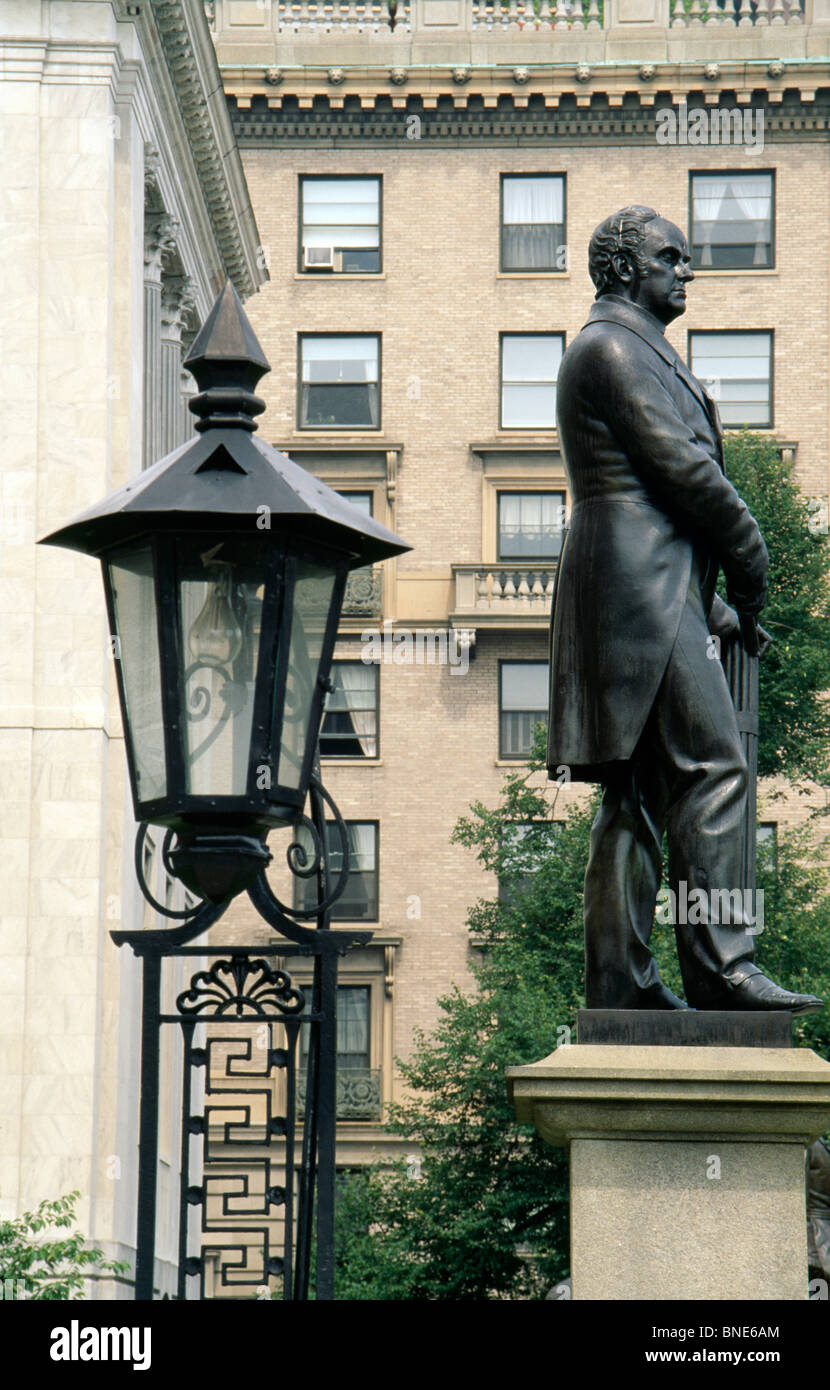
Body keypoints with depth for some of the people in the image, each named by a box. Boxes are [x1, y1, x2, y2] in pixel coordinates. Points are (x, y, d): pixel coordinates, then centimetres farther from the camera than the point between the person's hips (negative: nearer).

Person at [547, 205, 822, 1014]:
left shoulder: (630, 349, 26)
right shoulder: (613, 347, -7)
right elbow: (680, 466, -13)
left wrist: (714, 605, 19)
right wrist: (749, 561, -2)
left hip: (655, 592, 11)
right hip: (643, 584, -11)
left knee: (637, 786, 7)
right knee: (711, 766, -15)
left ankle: (620, 979, 6)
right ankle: (720, 967, -19)